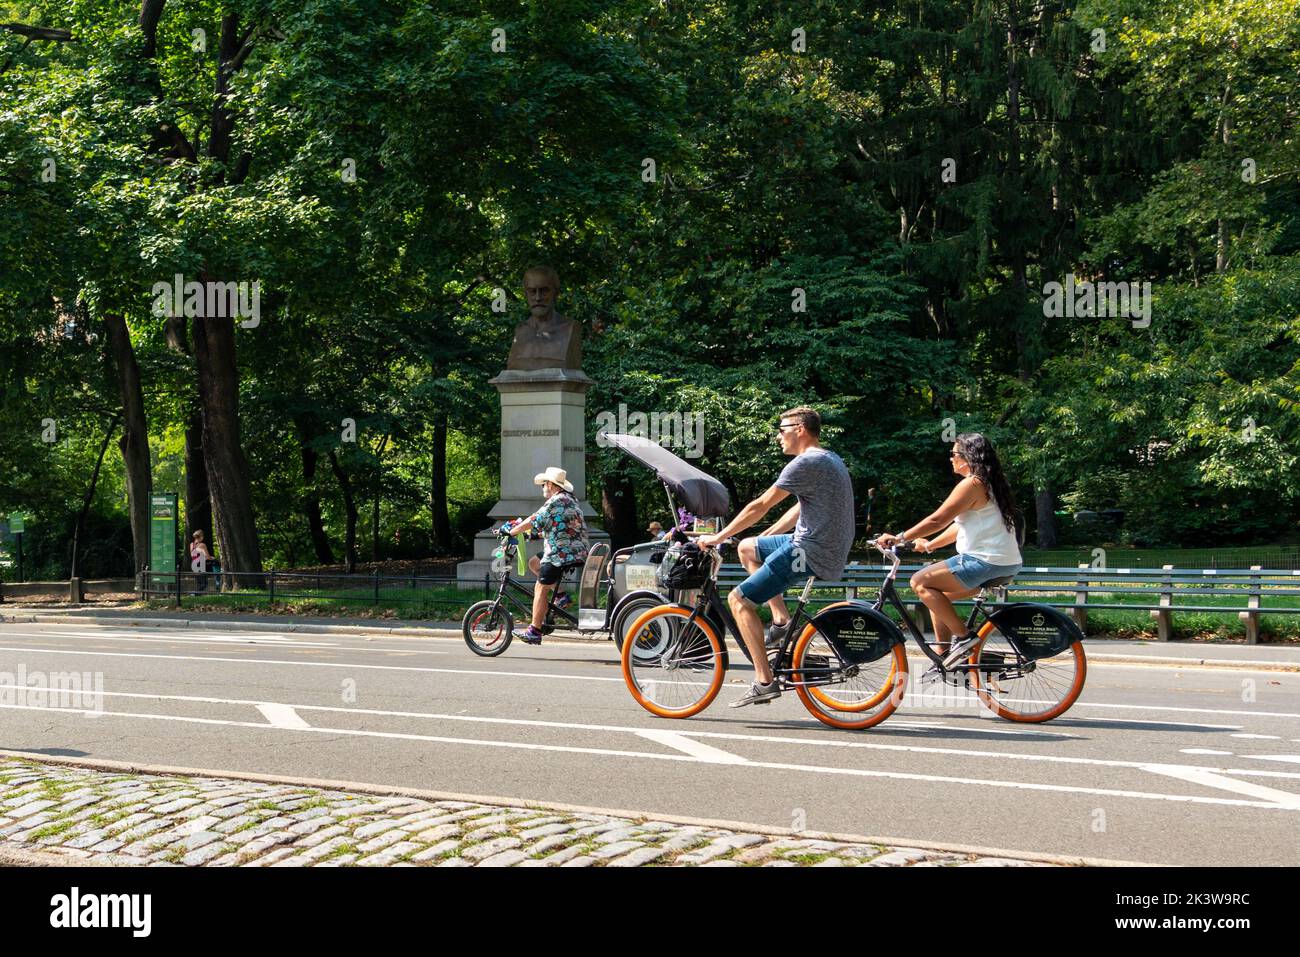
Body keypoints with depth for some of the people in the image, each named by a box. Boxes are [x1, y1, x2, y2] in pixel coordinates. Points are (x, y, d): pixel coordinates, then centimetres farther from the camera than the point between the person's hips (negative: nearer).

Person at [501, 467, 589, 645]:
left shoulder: (556, 501, -13)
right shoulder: (570, 500, 18)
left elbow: (532, 522, -14)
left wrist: (510, 531, -3)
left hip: (561, 553, -10)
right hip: (575, 551, 10)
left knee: (541, 589, -5)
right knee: (534, 562, 23)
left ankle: (534, 632, -5)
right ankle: (561, 595, 14)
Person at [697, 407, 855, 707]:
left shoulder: (806, 463, -16)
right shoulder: (829, 459, 16)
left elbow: (760, 506, -13)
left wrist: (718, 537, -5)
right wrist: (764, 537, 25)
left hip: (812, 553, -10)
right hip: (830, 550, 10)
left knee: (739, 599, -9)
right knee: (747, 547, 23)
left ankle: (765, 681, -14)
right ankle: (782, 620, 15)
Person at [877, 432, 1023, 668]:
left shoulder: (972, 484, -12)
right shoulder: (990, 483, 18)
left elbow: (936, 520, -15)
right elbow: (961, 525, 24)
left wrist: (898, 538, -9)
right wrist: (930, 544, 28)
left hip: (985, 562, -10)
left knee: (920, 582, -8)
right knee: (936, 592, 17)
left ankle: (965, 636, -10)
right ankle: (942, 656, 15)